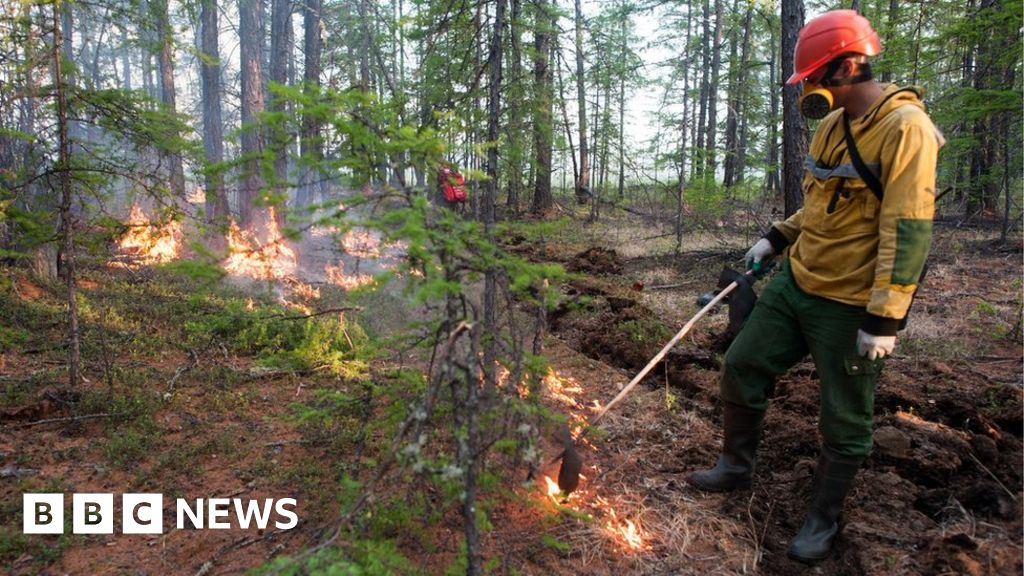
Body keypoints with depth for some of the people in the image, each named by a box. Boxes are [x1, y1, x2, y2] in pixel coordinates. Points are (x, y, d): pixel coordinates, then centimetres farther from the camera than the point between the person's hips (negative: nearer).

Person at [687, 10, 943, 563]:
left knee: (844, 423, 7)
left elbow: (907, 232, -22)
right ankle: (736, 466, 34)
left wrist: (883, 319, -23)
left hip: (849, 307, -8)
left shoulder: (905, 128, -18)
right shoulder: (830, 126, 8)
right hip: (795, 283, 8)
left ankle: (823, 519, 27)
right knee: (742, 368, 13)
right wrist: (776, 237, 11)